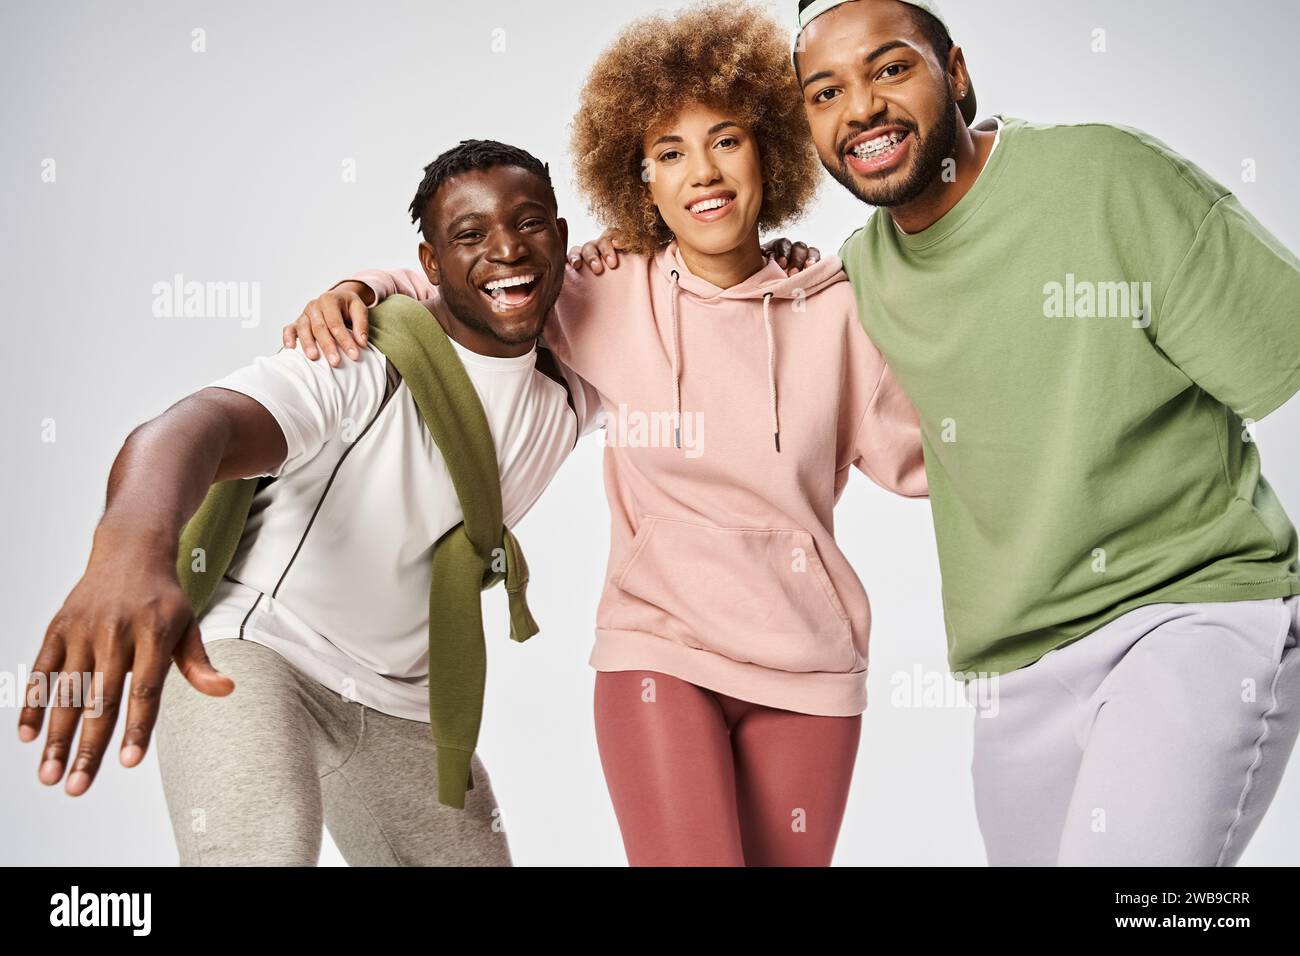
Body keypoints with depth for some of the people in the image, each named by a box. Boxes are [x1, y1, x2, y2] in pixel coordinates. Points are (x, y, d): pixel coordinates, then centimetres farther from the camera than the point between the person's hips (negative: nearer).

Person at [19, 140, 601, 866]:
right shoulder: (365, 366, -23)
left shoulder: (572, 393, -1)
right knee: (265, 846, -35)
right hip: (250, 652, -7)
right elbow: (194, 425, -42)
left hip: (403, 706, 7)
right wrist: (134, 549, -66)